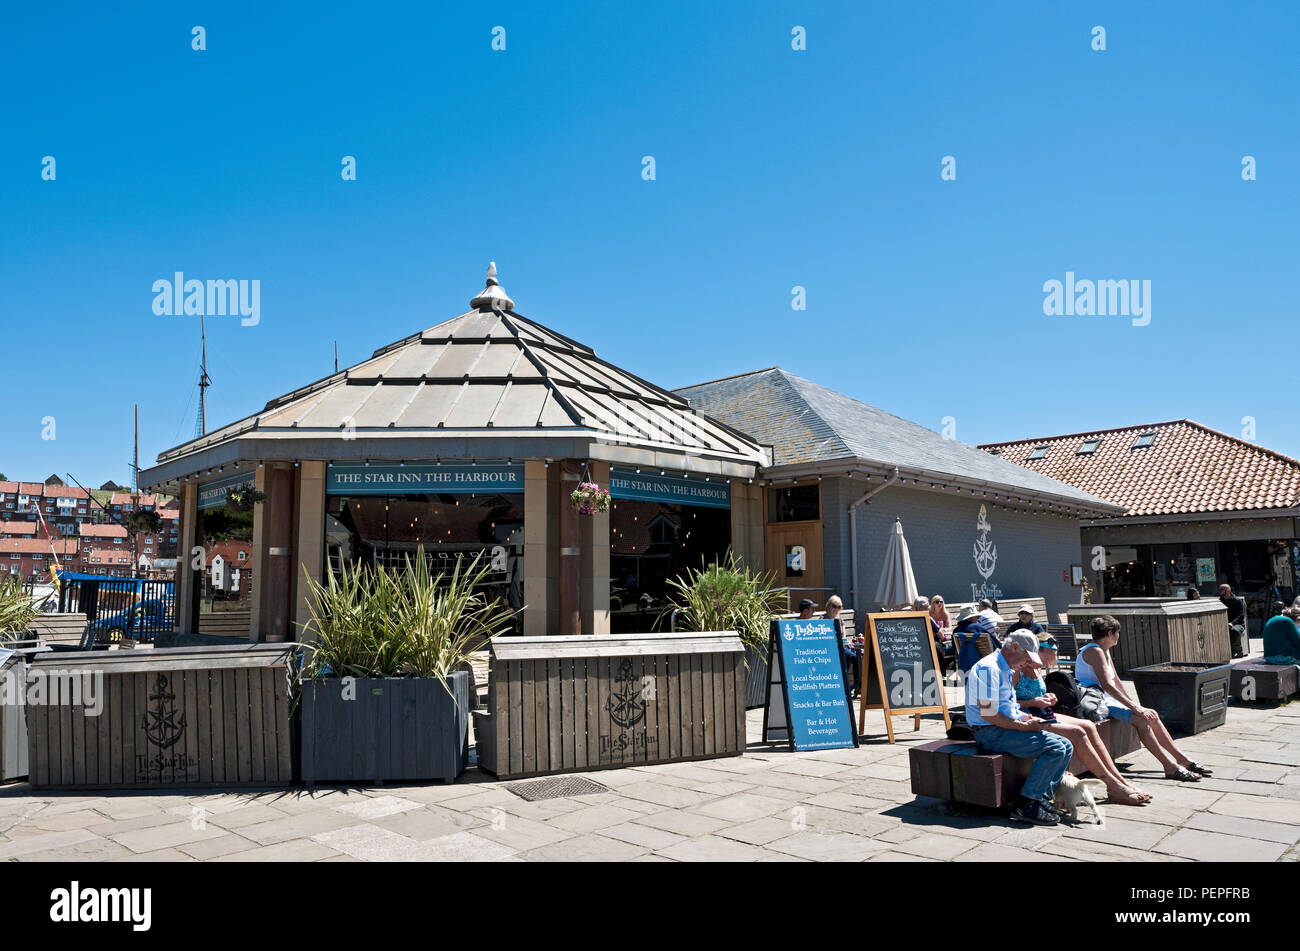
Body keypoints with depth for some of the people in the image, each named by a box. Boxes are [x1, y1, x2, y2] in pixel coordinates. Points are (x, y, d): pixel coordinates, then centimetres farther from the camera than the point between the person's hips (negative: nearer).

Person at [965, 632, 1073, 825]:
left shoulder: (1005, 670, 19)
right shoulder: (989, 668, -15)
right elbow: (988, 714, -21)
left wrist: (1027, 718, 9)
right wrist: (1025, 726, -16)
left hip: (1005, 729, 10)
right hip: (990, 732, -10)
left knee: (1066, 746, 2)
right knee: (1055, 748, -21)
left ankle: (1043, 798, 1)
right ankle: (1026, 806, -18)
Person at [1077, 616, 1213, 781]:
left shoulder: (1104, 650, 16)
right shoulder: (1094, 651, -17)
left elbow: (1115, 681, 19)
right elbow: (1107, 686, -25)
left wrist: (1135, 704, 9)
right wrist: (1135, 707, -23)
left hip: (1106, 700, 10)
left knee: (1151, 715, 1)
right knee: (1140, 719, -23)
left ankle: (1182, 759, 6)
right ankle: (1171, 767, -23)